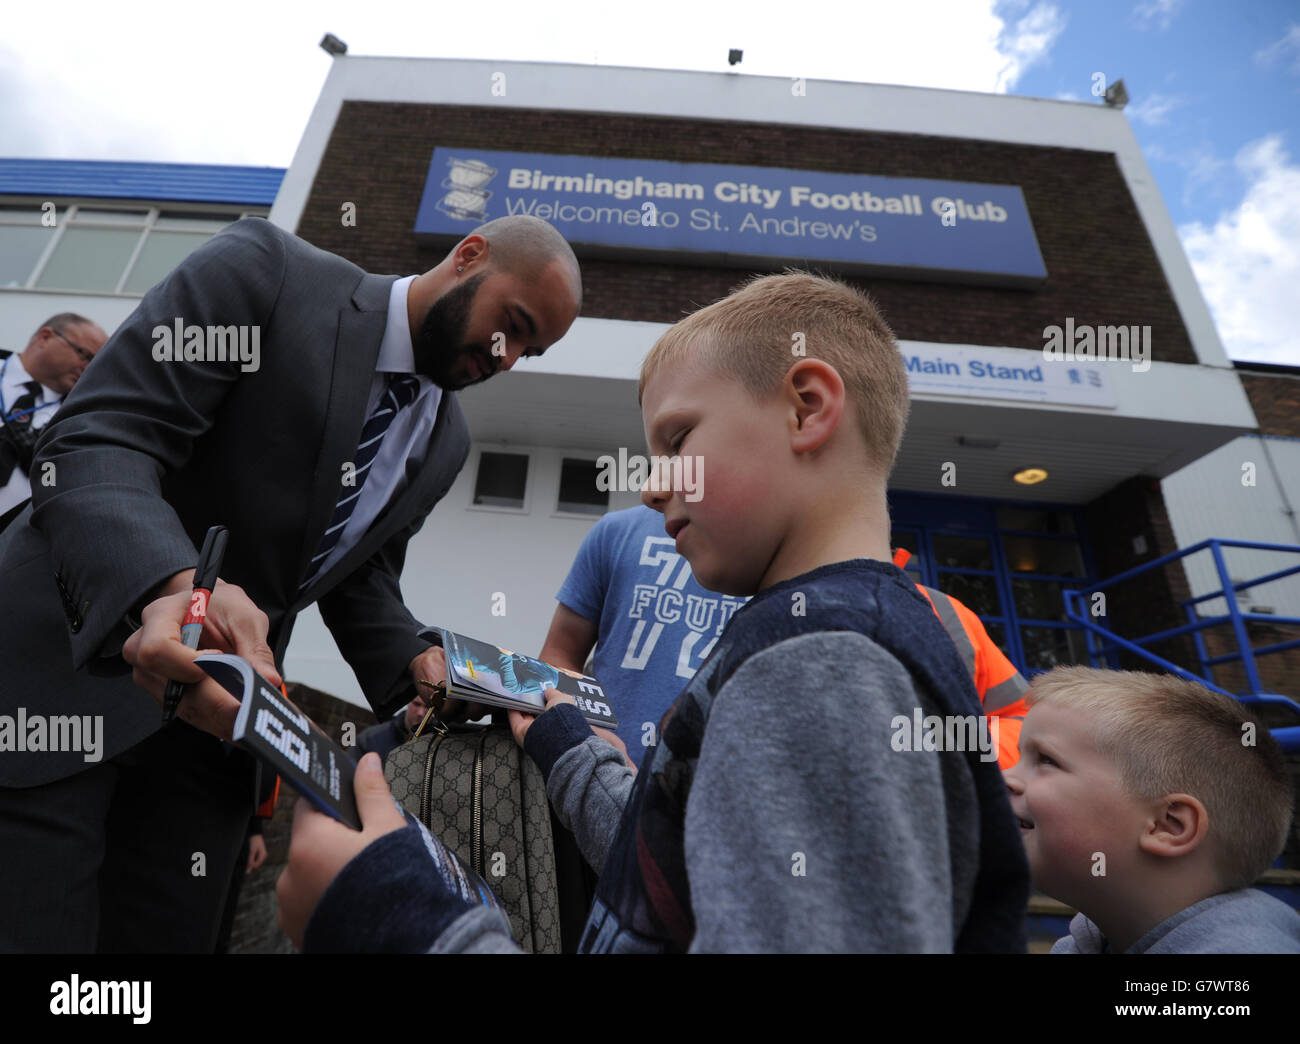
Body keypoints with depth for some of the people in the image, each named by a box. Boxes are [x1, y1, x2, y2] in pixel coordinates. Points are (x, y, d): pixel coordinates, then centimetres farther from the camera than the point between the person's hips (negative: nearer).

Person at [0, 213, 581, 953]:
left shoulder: (447, 441, 5)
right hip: (64, 666, -4)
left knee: (169, 934, 9)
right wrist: (175, 586, -39)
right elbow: (93, 441, -20)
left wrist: (412, 666, -8)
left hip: (220, 708, 5)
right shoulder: (266, 269, -13)